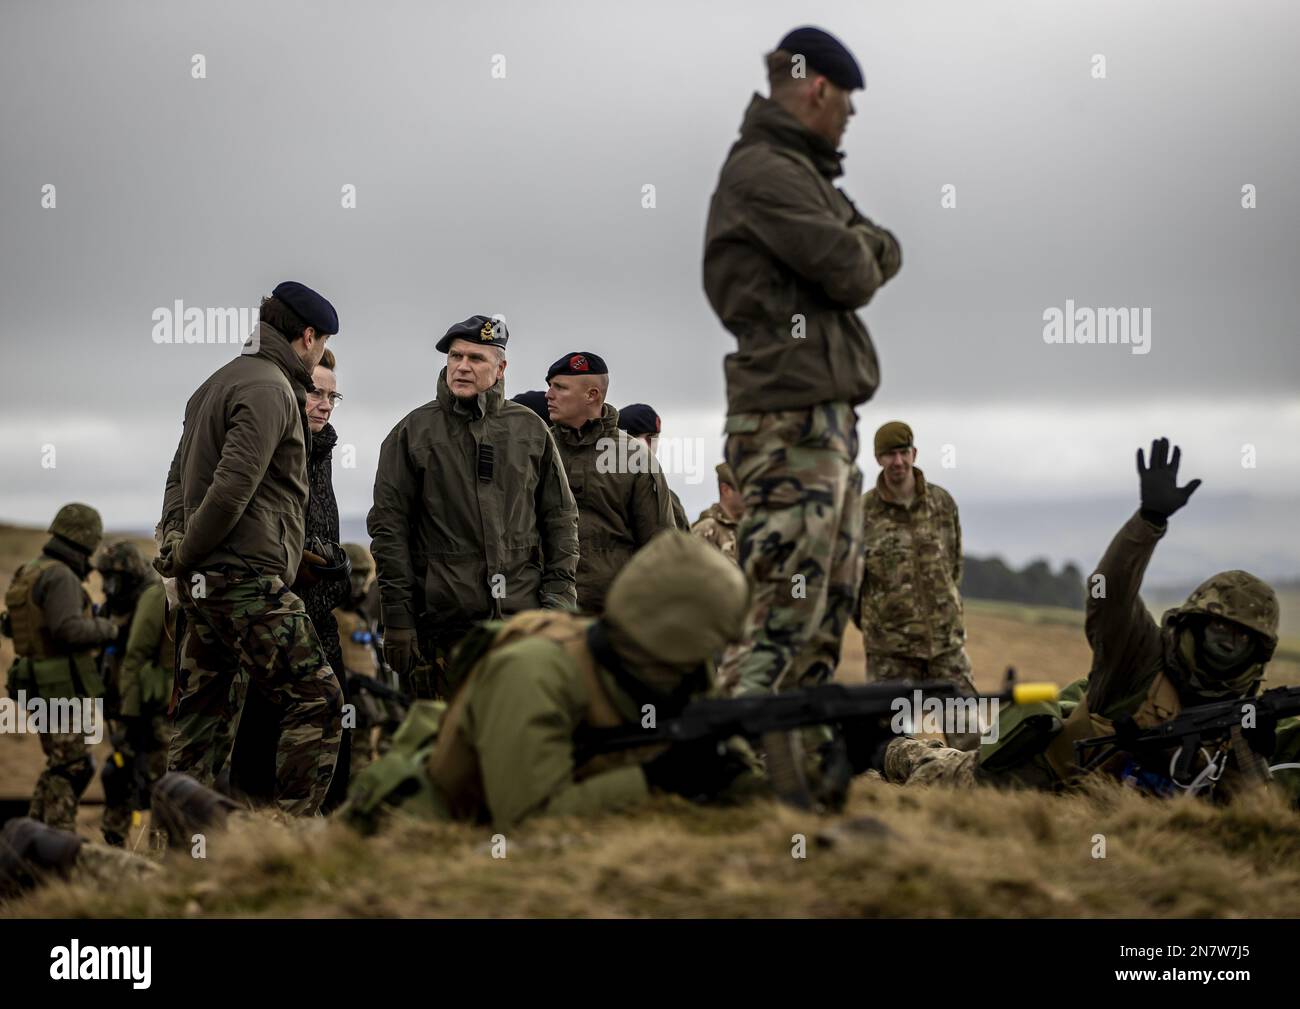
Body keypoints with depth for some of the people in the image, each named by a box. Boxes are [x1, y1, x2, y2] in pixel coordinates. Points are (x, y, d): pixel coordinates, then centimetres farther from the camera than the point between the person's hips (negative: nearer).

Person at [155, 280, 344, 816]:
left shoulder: (219, 382, 21)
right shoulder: (270, 390, -11)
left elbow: (180, 474, 22)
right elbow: (232, 487, -20)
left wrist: (176, 544, 10)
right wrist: (186, 555, -10)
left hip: (204, 584, 10)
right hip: (249, 578, -10)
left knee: (206, 715, 12)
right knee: (316, 698, -7)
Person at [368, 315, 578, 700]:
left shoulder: (530, 430, 11)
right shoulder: (413, 433, 6)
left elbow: (561, 518, 15)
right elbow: (389, 528, 3)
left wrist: (558, 595, 4)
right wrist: (398, 620, -4)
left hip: (523, 613, 2)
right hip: (446, 621, -1)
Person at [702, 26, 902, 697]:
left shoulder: (801, 172, 22)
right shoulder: (763, 171, -11)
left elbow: (885, 255, 19)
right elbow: (853, 274, -16)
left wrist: (858, 246, 0)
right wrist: (857, 254, 4)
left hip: (828, 413, 10)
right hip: (793, 416, -10)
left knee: (833, 594, 13)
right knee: (785, 601, -13)